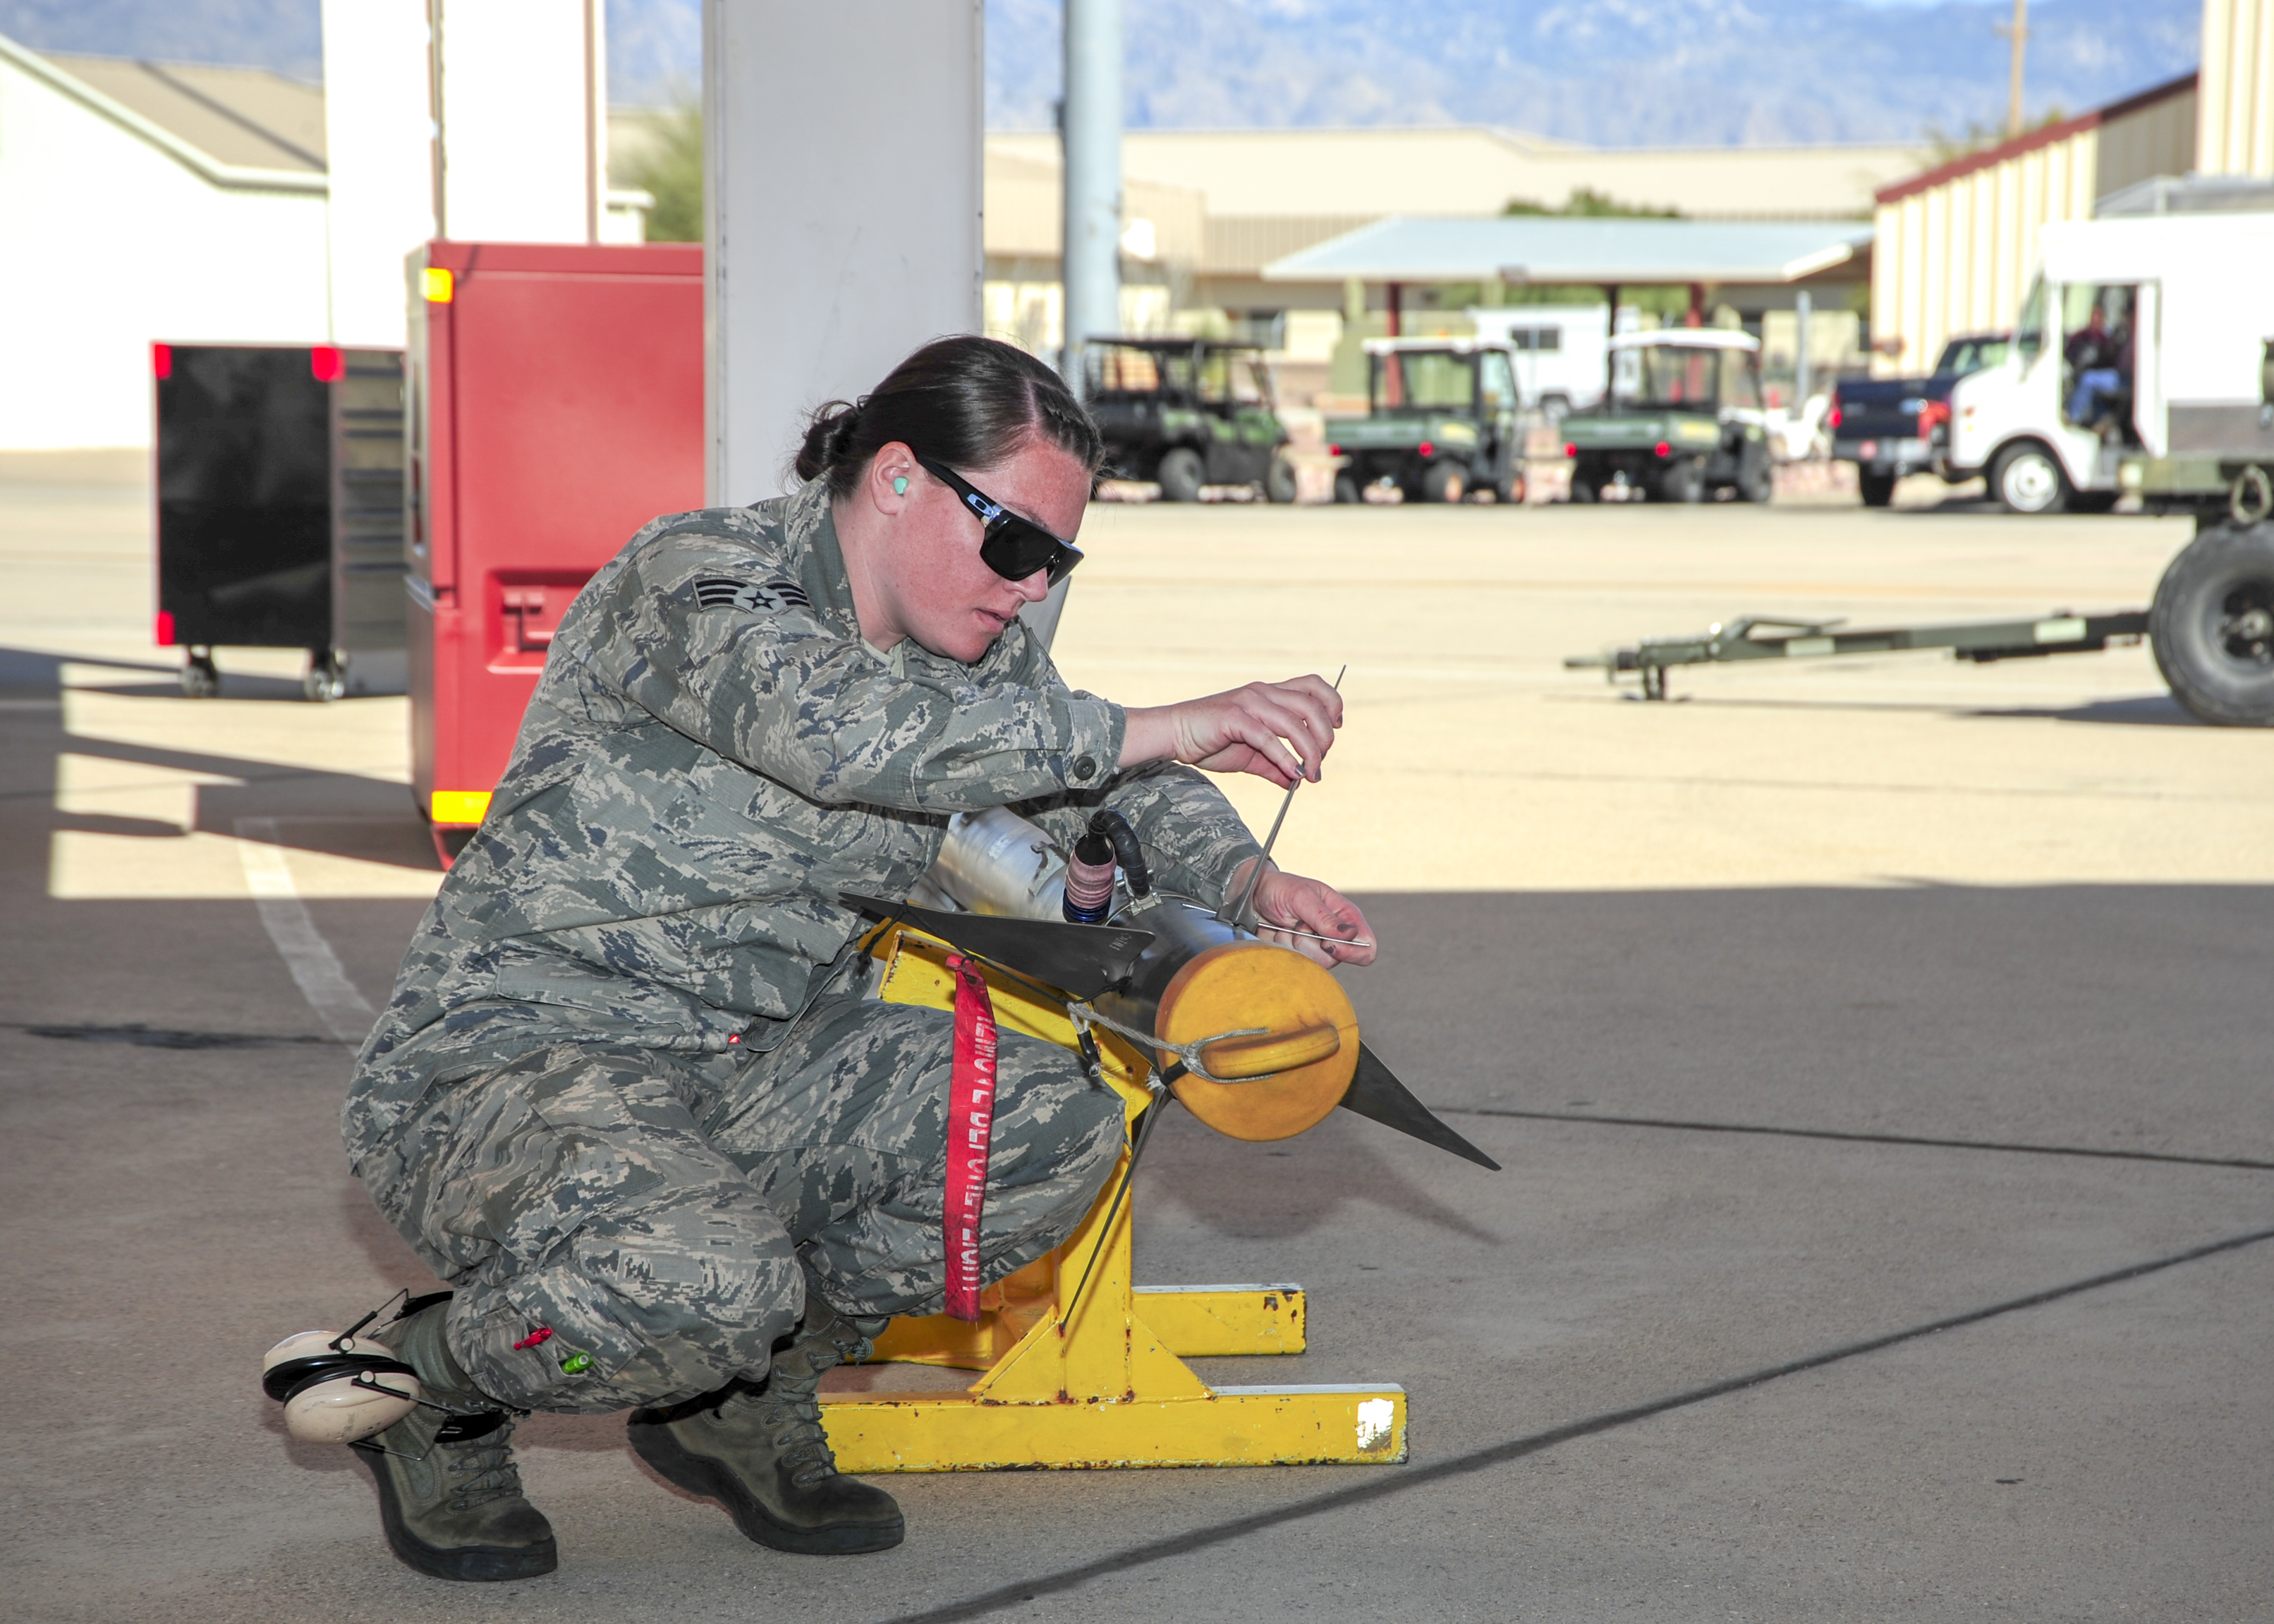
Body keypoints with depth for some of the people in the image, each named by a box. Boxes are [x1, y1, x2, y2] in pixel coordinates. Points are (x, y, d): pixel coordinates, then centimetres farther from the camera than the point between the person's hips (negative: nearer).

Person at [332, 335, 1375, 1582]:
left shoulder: (974, 651, 8)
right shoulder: (697, 581, -18)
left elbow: (1116, 793, 19)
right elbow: (847, 732, -37)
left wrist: (1251, 882, -4)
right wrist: (1160, 728, -36)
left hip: (752, 1074, 8)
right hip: (509, 1065, -8)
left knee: (1056, 1128, -13)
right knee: (705, 1278, -37)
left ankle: (744, 1395, 7)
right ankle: (435, 1382, -3)